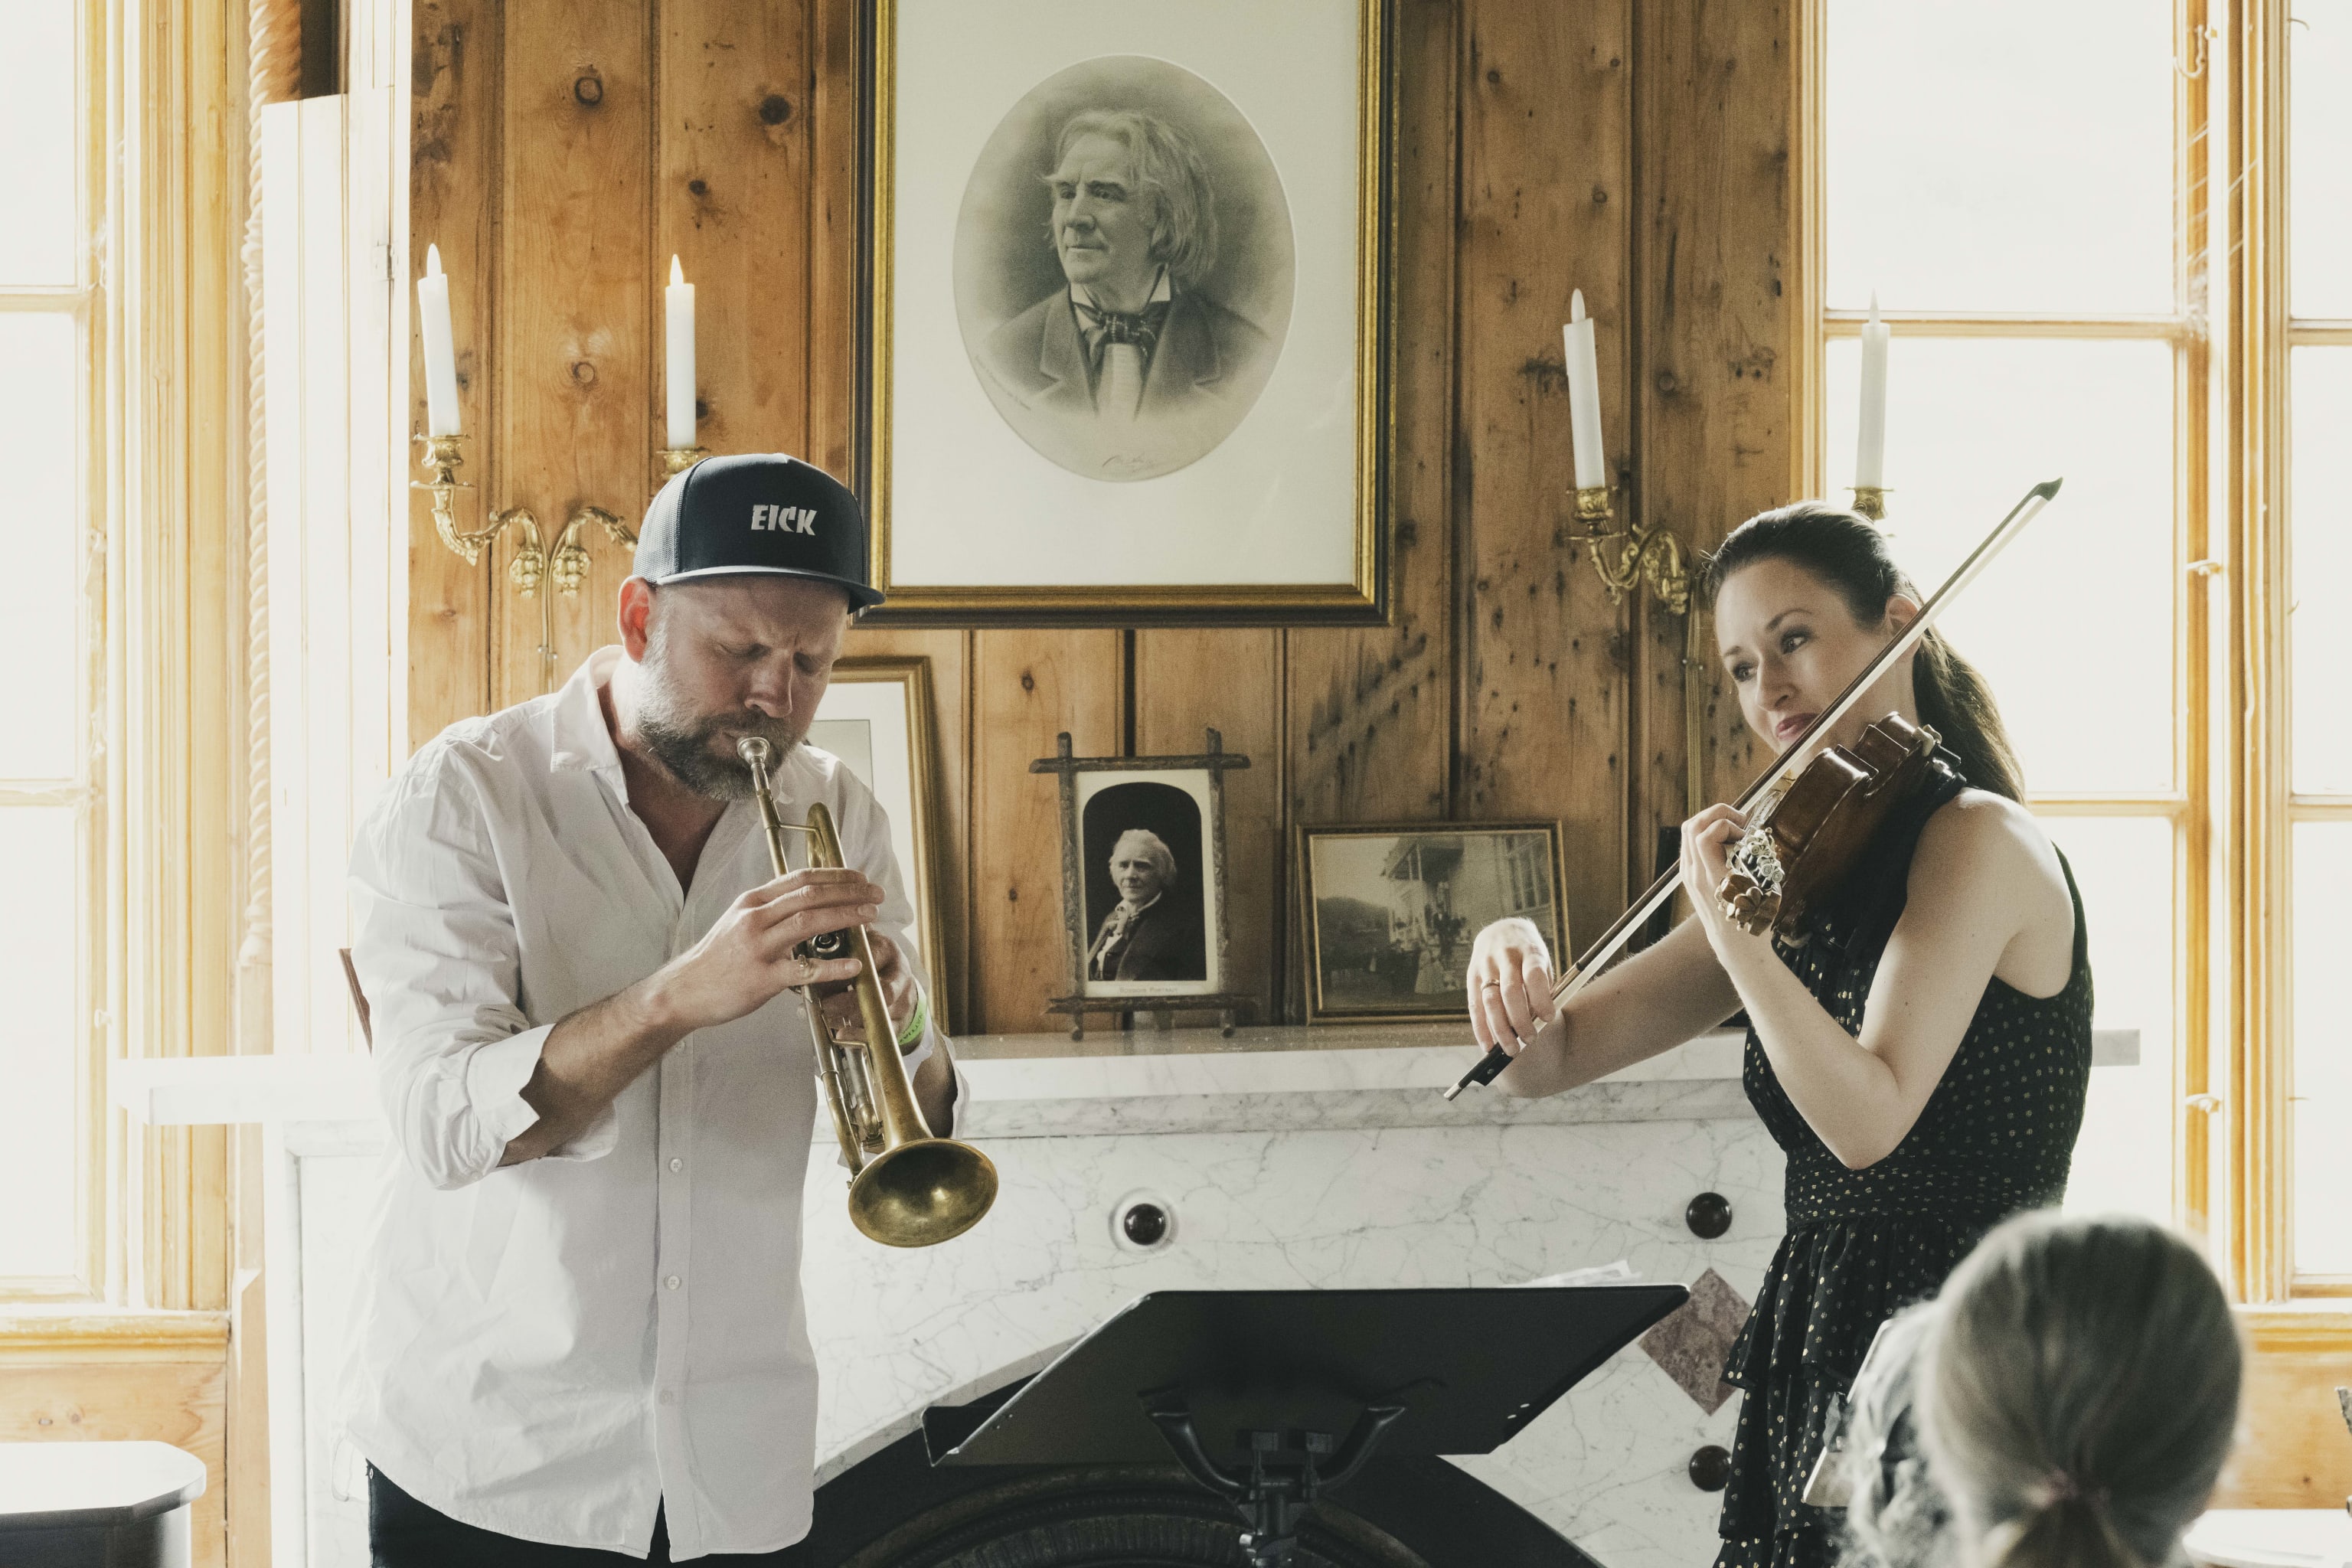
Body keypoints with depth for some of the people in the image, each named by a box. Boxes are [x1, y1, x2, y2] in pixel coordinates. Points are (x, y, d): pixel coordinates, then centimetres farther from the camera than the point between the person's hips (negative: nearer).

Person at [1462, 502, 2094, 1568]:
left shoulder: (1979, 838, -12)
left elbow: (1867, 1119, -23)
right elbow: (1558, 1059, 9)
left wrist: (1737, 938, -30)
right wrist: (1513, 964, -12)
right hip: (1822, 1356, 8)